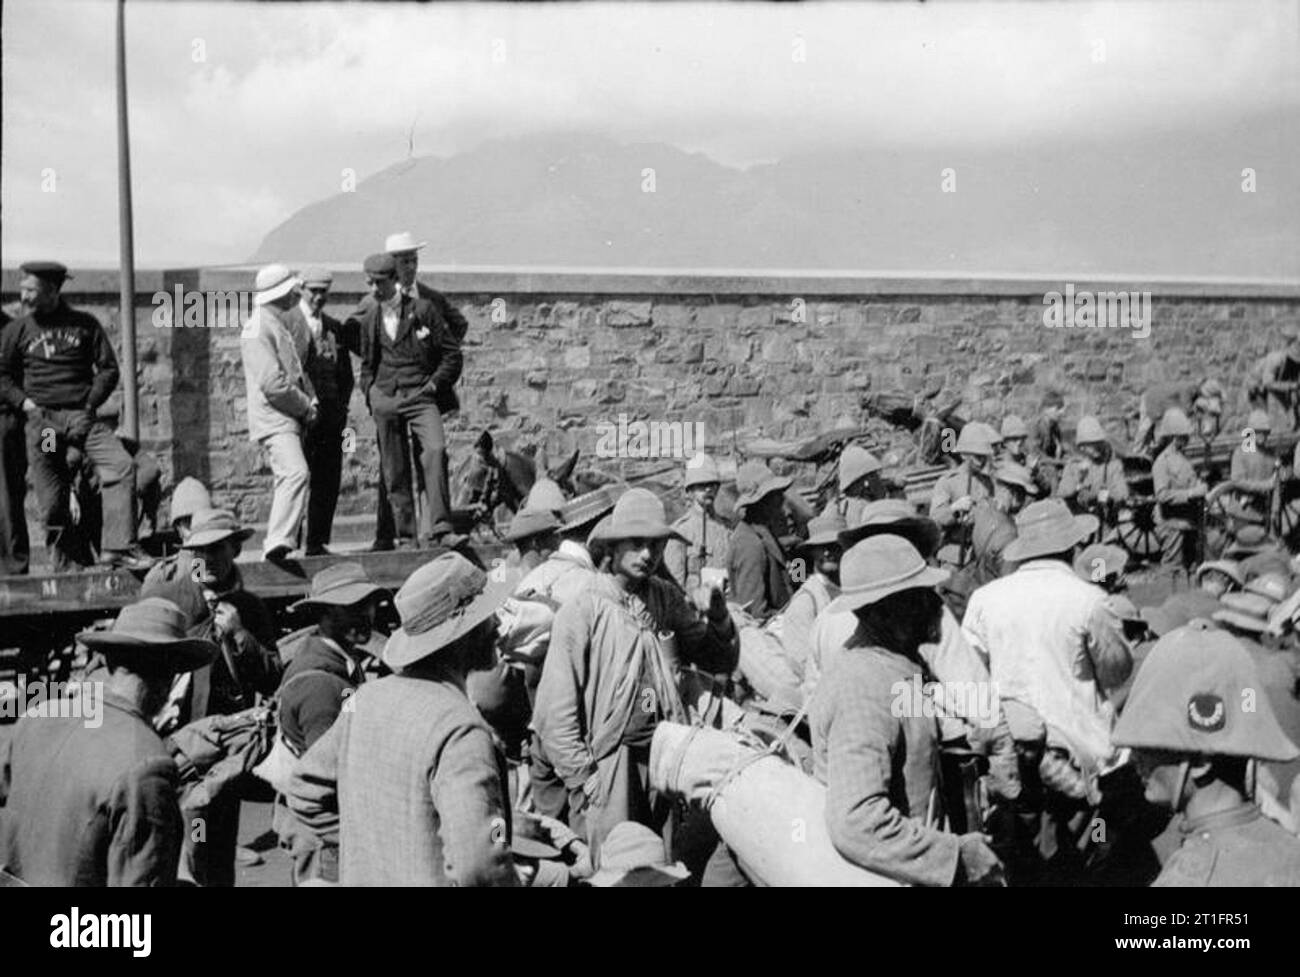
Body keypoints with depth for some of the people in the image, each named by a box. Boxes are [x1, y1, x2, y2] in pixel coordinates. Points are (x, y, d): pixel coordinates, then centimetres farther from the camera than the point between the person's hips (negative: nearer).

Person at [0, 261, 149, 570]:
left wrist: (89, 407, -4)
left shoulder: (84, 324, 7)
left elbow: (108, 369, 7)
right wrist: (25, 403, -3)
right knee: (52, 501, -1)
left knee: (122, 466, -22)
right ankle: (62, 565, 15)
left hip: (81, 416, 0)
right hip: (41, 420, 0)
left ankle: (117, 548, -24)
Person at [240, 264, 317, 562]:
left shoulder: (282, 324, 19)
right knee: (296, 472, -25)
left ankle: (276, 545, 23)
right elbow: (272, 384, -20)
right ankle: (278, 542, -33)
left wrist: (311, 401, 9)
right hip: (273, 418, -10)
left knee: (289, 477, 14)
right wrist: (306, 407, -9)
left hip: (291, 417, 10)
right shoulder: (259, 329, -13)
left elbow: (297, 370, 26)